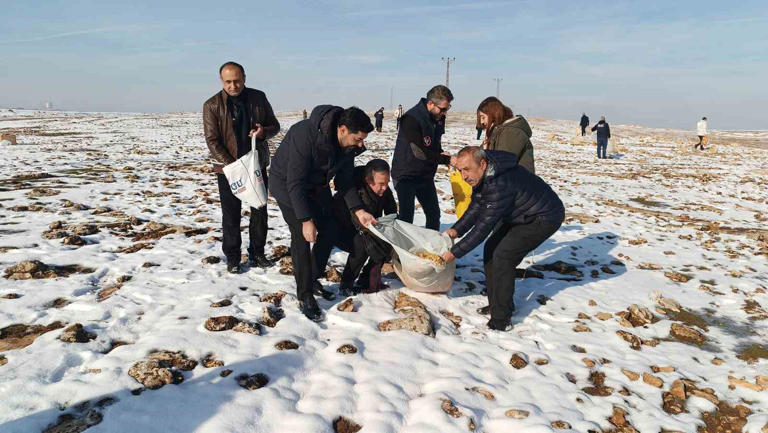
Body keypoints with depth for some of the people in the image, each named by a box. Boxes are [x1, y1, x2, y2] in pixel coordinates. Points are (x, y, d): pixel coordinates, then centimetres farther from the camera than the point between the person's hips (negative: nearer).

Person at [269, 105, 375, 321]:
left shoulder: (347, 144, -14)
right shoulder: (305, 135, -36)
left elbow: (344, 180, -4)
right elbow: (295, 182, -34)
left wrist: (359, 211, -13)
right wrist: (306, 220, -34)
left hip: (317, 185, 7)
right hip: (288, 184, -7)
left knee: (329, 231, 5)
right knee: (302, 237, -13)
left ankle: (312, 279, 24)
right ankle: (305, 295, -2)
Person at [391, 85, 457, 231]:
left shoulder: (439, 117, 2)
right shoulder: (412, 119, -23)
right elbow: (420, 152, -28)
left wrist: (441, 154, -5)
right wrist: (447, 159, -27)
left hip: (426, 175, 7)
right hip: (406, 175, -7)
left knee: (434, 213, 12)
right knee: (406, 216, -4)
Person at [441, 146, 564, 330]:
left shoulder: (501, 185, -35)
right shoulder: (482, 176, -6)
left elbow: (484, 226, -32)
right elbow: (476, 208, 6)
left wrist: (455, 253, -25)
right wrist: (457, 229, -7)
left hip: (545, 218, -10)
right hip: (521, 215, 10)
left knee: (502, 256, -18)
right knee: (491, 249, 5)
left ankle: (500, 320, -9)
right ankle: (496, 305, 17)